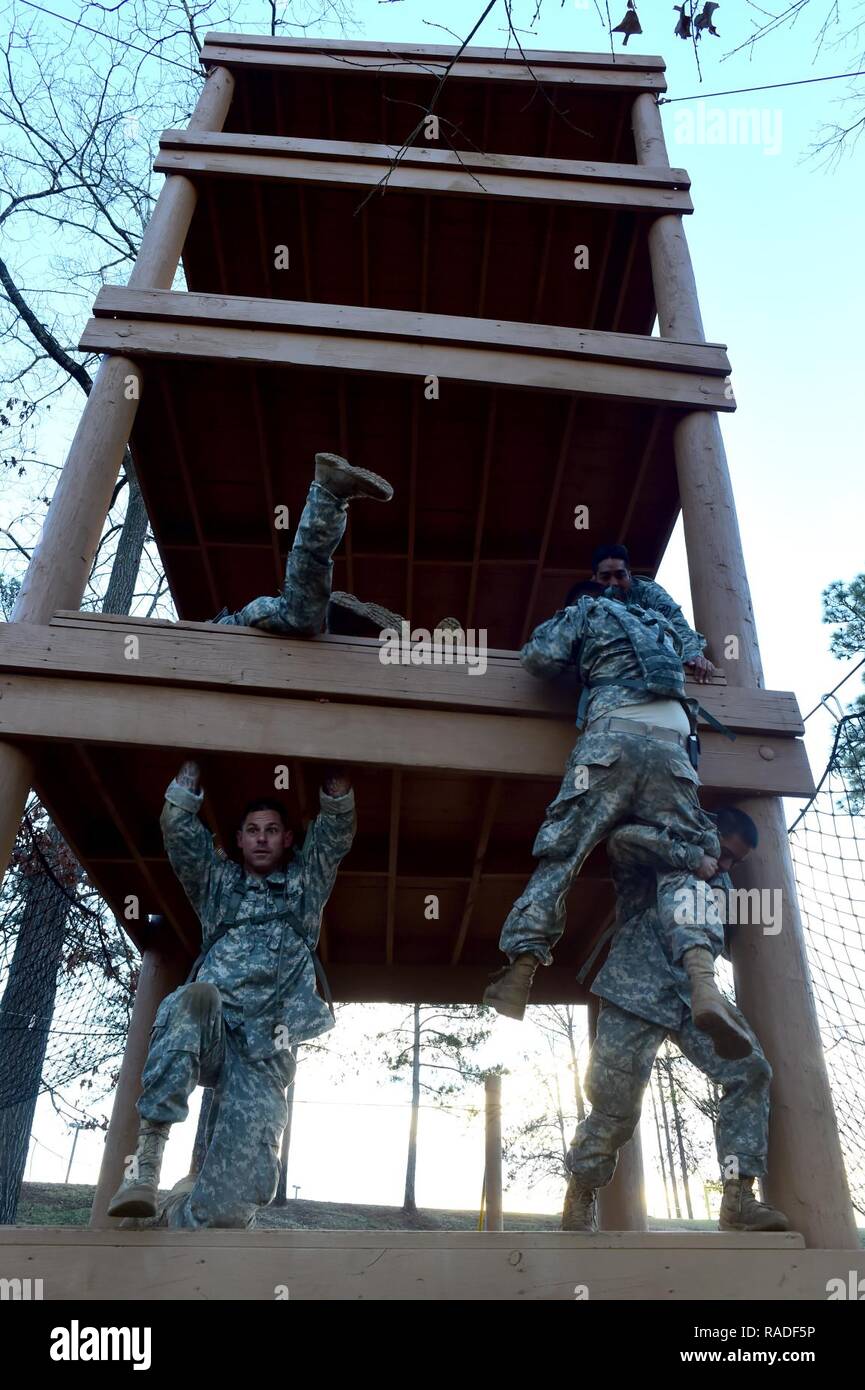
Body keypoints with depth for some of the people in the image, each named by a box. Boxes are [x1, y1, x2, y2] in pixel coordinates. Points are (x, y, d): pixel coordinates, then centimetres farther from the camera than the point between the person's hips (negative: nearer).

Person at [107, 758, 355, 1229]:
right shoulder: (217, 879, 26)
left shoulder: (306, 881, 26)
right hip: (205, 1032, 0)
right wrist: (192, 767, 12)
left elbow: (337, 829, 14)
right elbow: (178, 829, 14)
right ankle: (149, 1146, -32)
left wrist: (336, 778, 6)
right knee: (197, 995, -40)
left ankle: (181, 1219, 15)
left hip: (266, 1049, 0)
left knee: (239, 1193, -19)